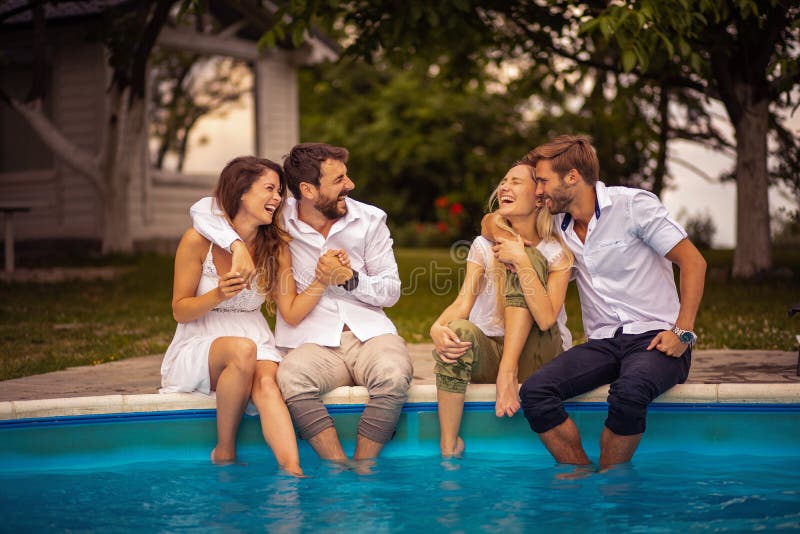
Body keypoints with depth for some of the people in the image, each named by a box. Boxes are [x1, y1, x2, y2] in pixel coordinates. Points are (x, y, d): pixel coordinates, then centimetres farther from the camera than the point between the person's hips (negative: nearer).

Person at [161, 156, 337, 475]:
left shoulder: (276, 248, 3)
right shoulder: (199, 241, -8)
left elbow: (292, 313, 0)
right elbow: (179, 311, -4)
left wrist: (322, 281, -15)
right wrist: (218, 295, -22)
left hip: (255, 343, 3)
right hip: (199, 347, -2)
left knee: (266, 382, -33)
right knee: (243, 351, -36)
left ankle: (293, 473, -47)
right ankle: (224, 452, -21)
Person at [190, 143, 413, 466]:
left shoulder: (370, 219, 8)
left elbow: (391, 290, 10)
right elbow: (203, 209, -1)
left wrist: (352, 279, -11)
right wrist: (236, 243, -20)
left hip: (370, 333, 1)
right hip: (315, 342, -1)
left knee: (393, 374, -34)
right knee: (291, 376, -36)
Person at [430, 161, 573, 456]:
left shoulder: (556, 253, -5)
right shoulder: (485, 245, 6)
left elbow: (546, 319, -20)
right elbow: (463, 303, -8)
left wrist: (520, 260, -25)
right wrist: (437, 327, -30)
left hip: (538, 358, -2)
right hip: (490, 354, 2)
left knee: (529, 261, -20)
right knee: (459, 330, -34)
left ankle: (508, 371, -28)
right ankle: (448, 449, -31)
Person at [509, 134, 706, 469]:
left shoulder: (633, 205, -2)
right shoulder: (560, 225, 14)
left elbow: (693, 262, -4)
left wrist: (683, 332, -14)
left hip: (653, 338, -5)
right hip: (603, 343, 5)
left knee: (628, 392, -38)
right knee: (534, 392, -23)